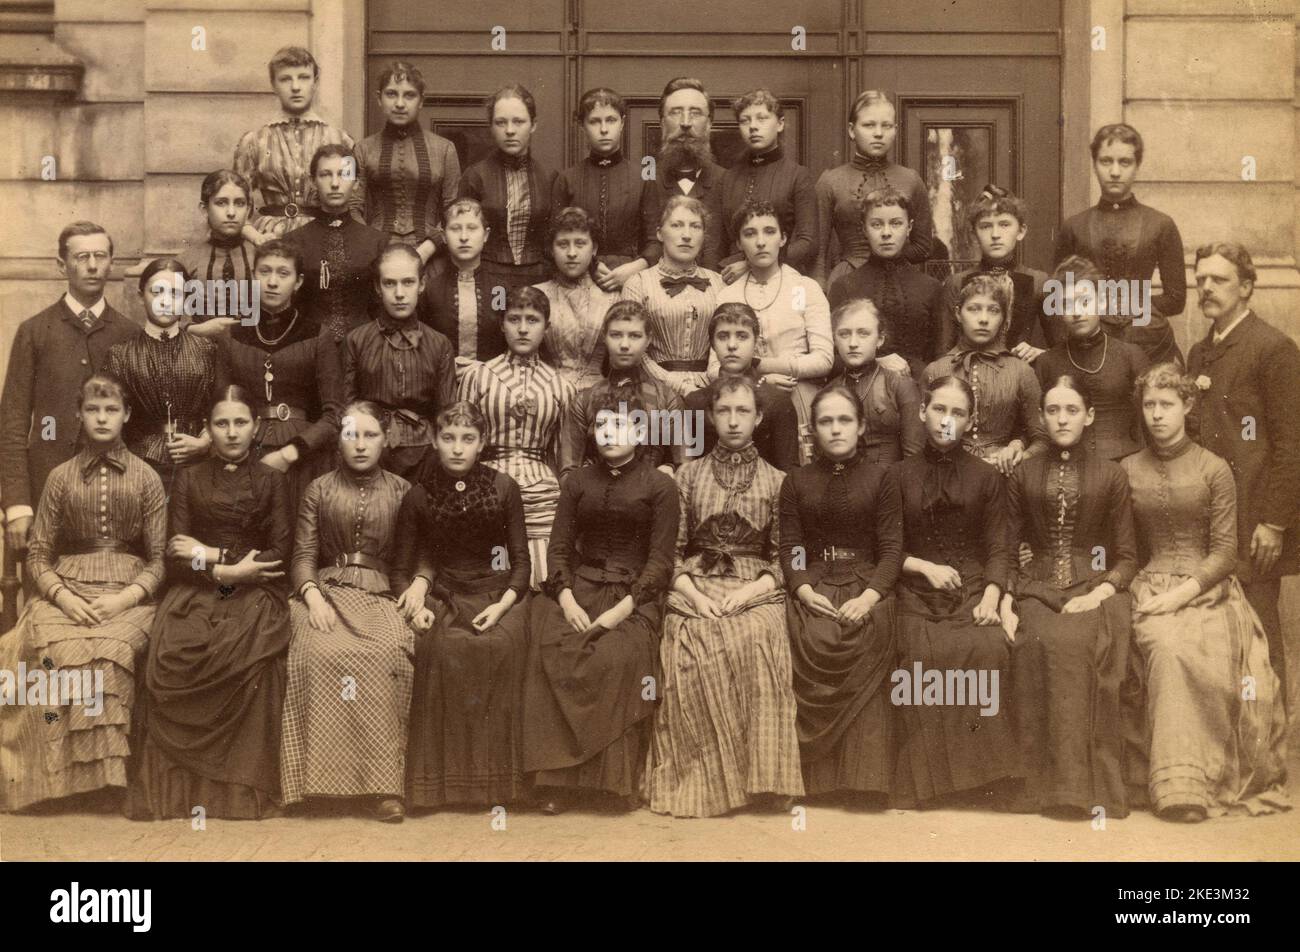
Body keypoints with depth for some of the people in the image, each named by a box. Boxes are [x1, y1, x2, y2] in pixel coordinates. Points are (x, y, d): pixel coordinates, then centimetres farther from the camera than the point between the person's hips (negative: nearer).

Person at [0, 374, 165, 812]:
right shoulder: (61, 477, 10)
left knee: (108, 651, -33)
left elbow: (159, 559, 4)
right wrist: (63, 597, -10)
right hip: (68, 592, 1)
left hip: (128, 596, -1)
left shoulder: (146, 478, 7)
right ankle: (63, 776, -23)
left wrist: (125, 597, -13)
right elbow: (38, 556, 10)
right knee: (61, 653, -31)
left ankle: (103, 773, -21)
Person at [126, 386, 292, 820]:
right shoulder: (189, 479, 15)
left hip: (253, 594, -1)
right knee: (171, 657, -31)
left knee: (249, 658, -34)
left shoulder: (272, 481, 13)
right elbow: (177, 558, 6)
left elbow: (279, 555, 3)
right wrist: (229, 569, -8)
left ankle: (241, 789, -25)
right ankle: (173, 788, -22)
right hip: (196, 593, 1)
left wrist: (213, 555, -3)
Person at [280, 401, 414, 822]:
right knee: (322, 653, -35)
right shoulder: (319, 490, 15)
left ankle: (383, 781, -33)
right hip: (328, 590, 1)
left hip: (382, 593, 0)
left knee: (389, 653, -35)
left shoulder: (402, 491, 14)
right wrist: (313, 597, -10)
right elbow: (303, 555, 8)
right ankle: (325, 774, -30)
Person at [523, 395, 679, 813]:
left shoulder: (660, 487, 6)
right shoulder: (578, 483, 17)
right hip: (579, 587, 3)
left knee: (618, 655, -33)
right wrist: (566, 599, -9)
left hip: (634, 593, -3)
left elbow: (660, 559, -1)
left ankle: (615, 778, -21)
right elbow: (559, 547, 11)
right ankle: (558, 775, -24)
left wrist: (623, 609, -15)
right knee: (550, 648, -28)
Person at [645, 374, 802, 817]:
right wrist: (694, 595, -7)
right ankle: (703, 780, -25)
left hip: (756, 591, 0)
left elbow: (783, 559, 9)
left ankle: (757, 775, -29)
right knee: (699, 645, -34)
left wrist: (751, 591, -9)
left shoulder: (776, 482, 14)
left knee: (756, 638, -35)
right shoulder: (689, 475, 15)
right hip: (695, 588, 0)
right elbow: (671, 552, 11)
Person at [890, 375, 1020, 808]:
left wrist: (992, 595, -9)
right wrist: (925, 567, -6)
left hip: (973, 589, 0)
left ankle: (982, 774, -23)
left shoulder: (986, 477, 15)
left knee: (988, 648, -31)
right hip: (917, 592, 0)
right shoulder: (900, 475, 13)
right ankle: (931, 779, -23)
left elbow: (998, 549, 8)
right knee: (924, 653, -30)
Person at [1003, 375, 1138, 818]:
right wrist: (1005, 602, -3)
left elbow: (1127, 556, 9)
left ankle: (1091, 786, -27)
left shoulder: (1111, 476, 11)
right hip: (1036, 589, 1)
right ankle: (1045, 781, -27)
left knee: (1083, 642, -34)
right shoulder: (1024, 476, 15)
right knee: (1045, 644, -33)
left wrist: (1100, 593, -10)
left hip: (1095, 587, -1)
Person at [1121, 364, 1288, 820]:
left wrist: (1183, 592, -14)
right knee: (1168, 646, -32)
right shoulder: (1127, 470, 11)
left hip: (1205, 589, -1)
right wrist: (1149, 592, -5)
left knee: (1195, 651, -32)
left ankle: (1183, 782, -20)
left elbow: (1226, 551, 0)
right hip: (1149, 589, 1)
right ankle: (1177, 781, -30)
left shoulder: (1214, 469, 5)